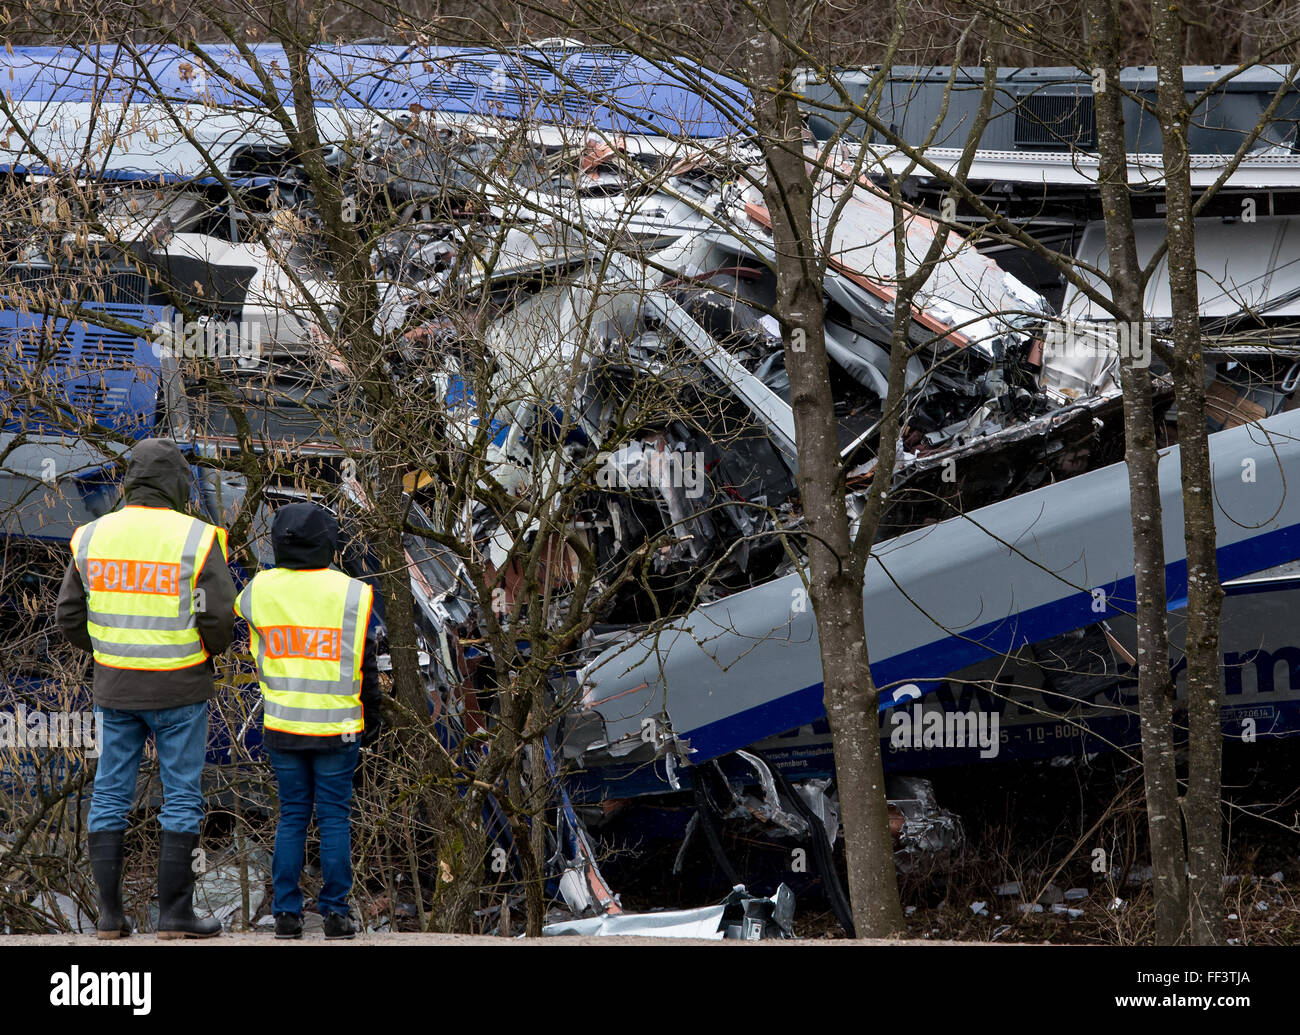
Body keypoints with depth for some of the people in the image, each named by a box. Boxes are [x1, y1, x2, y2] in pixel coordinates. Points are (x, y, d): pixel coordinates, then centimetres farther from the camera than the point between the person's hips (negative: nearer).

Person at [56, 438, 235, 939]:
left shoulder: (93, 537, -1)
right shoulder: (197, 539, -12)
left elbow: (70, 616, 2)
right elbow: (219, 616, -16)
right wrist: (208, 652, 5)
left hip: (115, 687, 3)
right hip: (178, 689, -3)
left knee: (111, 795, 10)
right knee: (181, 798, 4)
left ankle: (110, 915, 10)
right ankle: (174, 914, 4)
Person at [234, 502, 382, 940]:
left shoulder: (259, 590, -4)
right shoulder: (351, 594, -8)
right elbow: (366, 665, -2)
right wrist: (372, 719, 10)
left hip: (281, 724, 2)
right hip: (336, 726, -2)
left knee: (291, 816, 9)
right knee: (334, 817, 5)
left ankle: (286, 912, 6)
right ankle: (335, 912, 2)